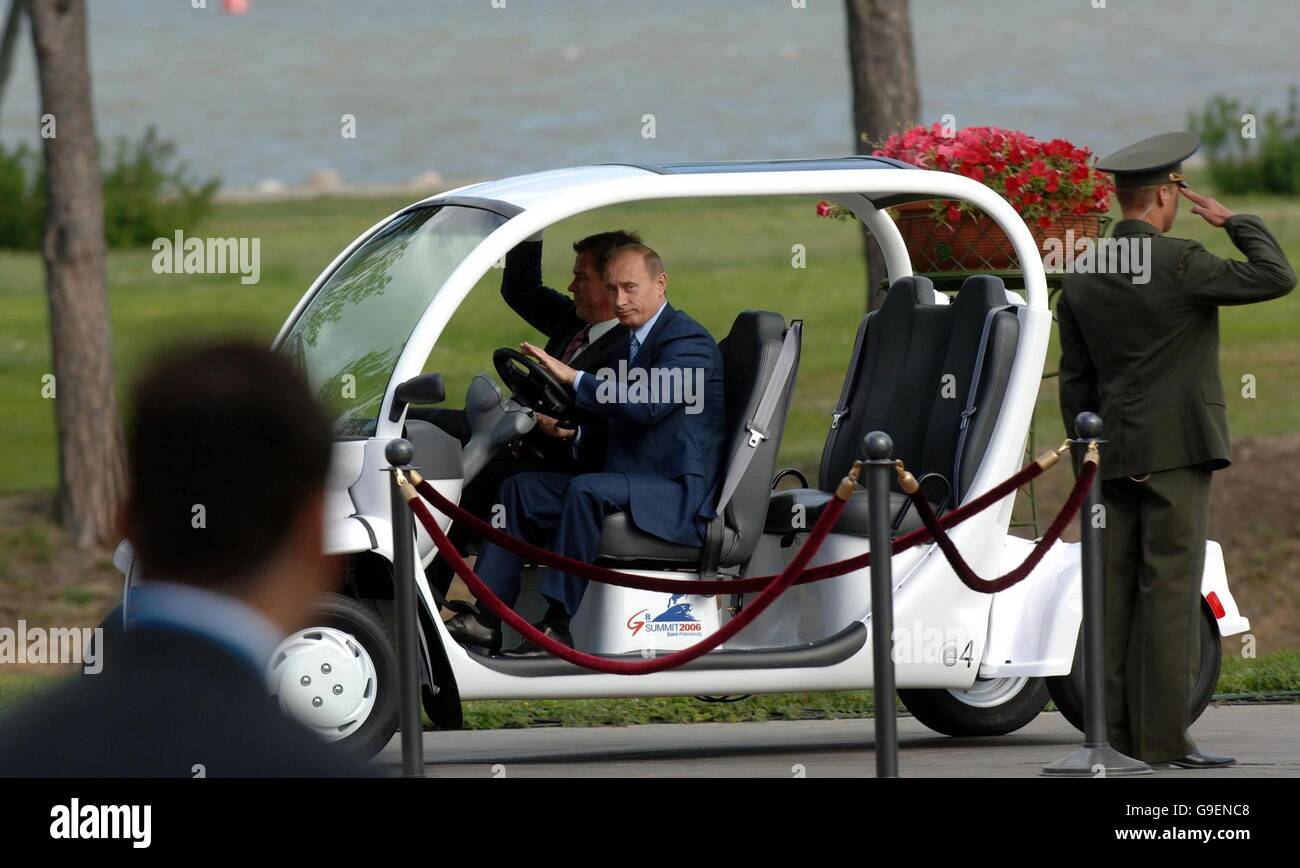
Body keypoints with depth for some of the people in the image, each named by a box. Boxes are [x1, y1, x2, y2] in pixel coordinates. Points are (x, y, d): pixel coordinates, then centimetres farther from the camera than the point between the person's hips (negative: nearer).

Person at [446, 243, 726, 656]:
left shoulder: (689, 342, -10)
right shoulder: (630, 343, 20)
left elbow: (646, 404, -26)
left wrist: (573, 377, -23)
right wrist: (573, 431, 1)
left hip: (679, 495, -10)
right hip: (628, 482, 10)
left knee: (586, 492, -34)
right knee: (521, 489, -1)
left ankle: (557, 626, -32)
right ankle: (487, 617, -9)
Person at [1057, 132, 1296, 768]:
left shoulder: (1082, 279, 9)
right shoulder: (1179, 263, -11)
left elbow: (1075, 383, 13)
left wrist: (1091, 462, 19)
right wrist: (1235, 222, 4)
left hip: (1115, 455, 6)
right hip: (1176, 452, -6)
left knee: (1114, 594, 5)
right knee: (1170, 591, -7)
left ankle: (1113, 732, 5)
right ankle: (1163, 738, -10)